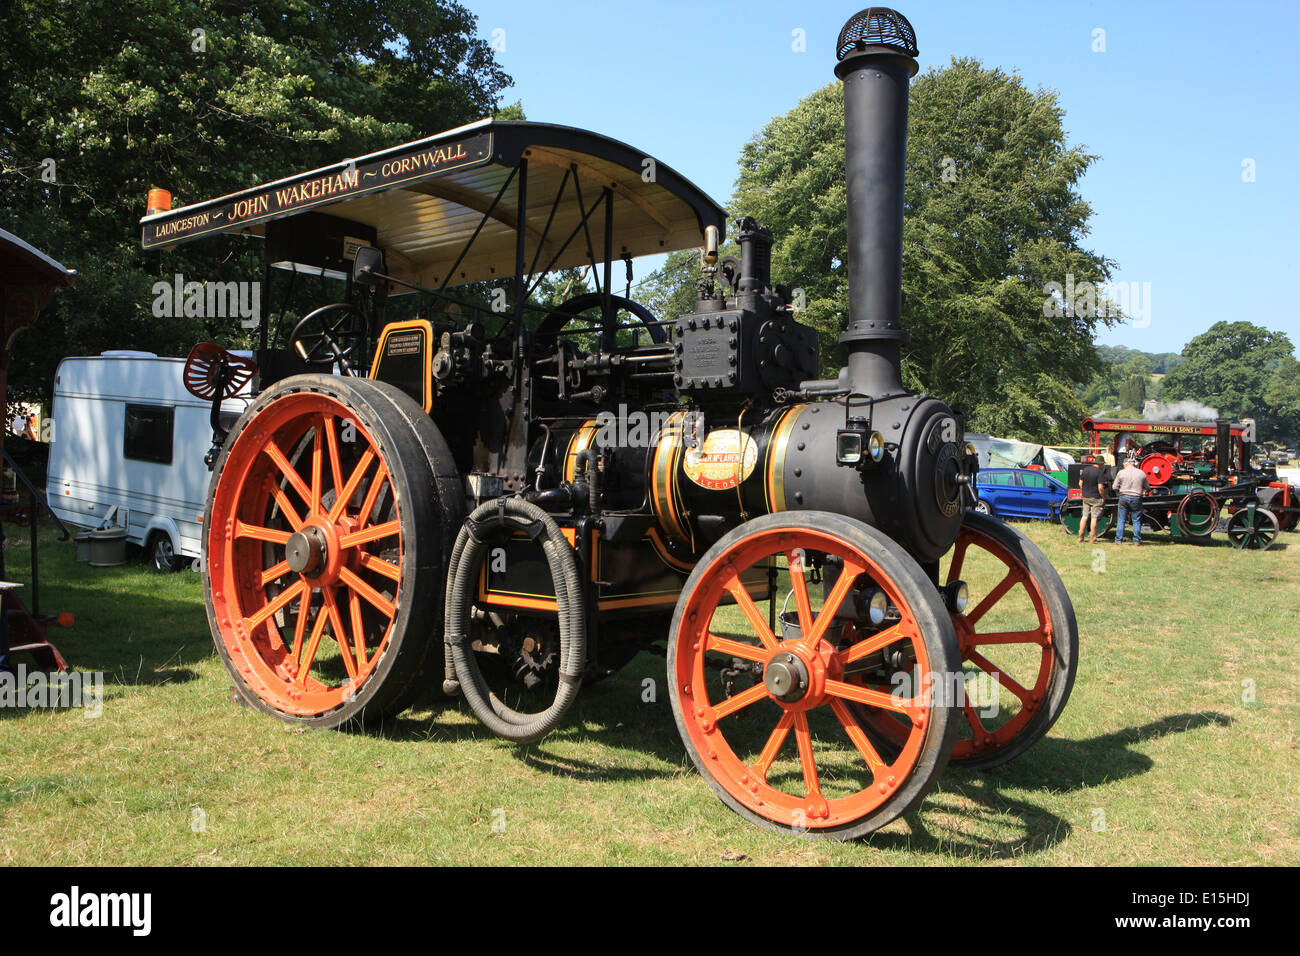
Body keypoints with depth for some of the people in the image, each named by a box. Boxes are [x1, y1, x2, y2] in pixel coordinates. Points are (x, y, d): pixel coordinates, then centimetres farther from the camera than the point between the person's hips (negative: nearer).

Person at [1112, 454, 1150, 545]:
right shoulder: (1141, 473, 2)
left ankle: (1118, 540, 7)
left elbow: (1115, 487, 1)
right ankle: (1137, 540, 9)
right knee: (1136, 520, 8)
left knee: (1121, 520, 7)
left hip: (1124, 497, 0)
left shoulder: (1121, 473, -2)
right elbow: (1147, 487, 10)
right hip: (1136, 499, 0)